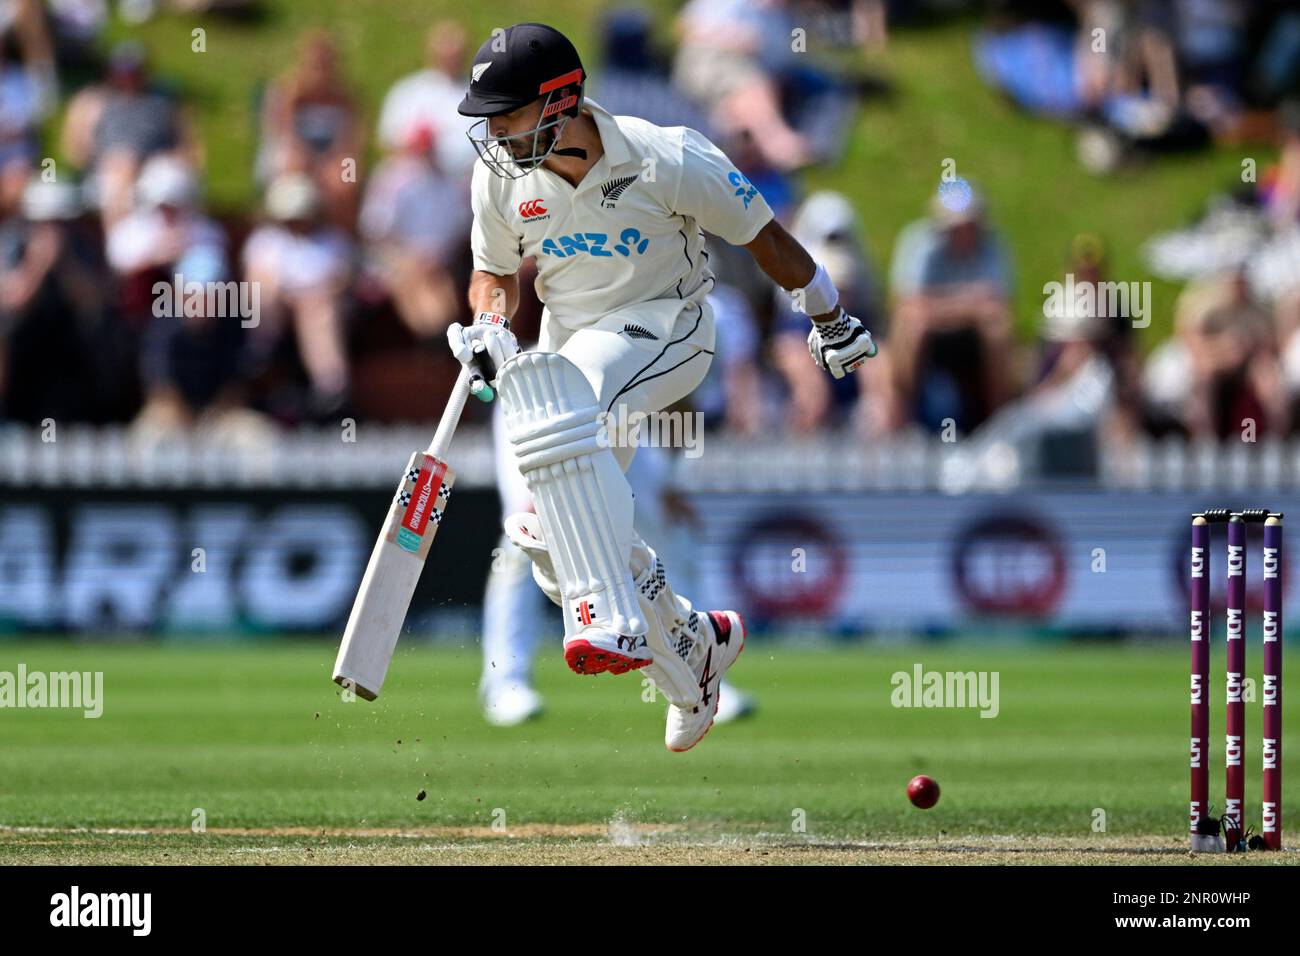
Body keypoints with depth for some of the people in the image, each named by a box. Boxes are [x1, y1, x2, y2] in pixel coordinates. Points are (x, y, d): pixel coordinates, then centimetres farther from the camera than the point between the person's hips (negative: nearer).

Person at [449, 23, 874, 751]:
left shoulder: (666, 160, -21)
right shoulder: (501, 177, -7)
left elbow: (761, 234, -6)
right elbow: (496, 271, 11)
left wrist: (830, 320, 6)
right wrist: (489, 325, -12)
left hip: (665, 327, -7)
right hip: (573, 346, 7)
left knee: (556, 400, -37)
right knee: (557, 540, 2)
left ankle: (612, 618, -45)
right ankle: (694, 646, 26)